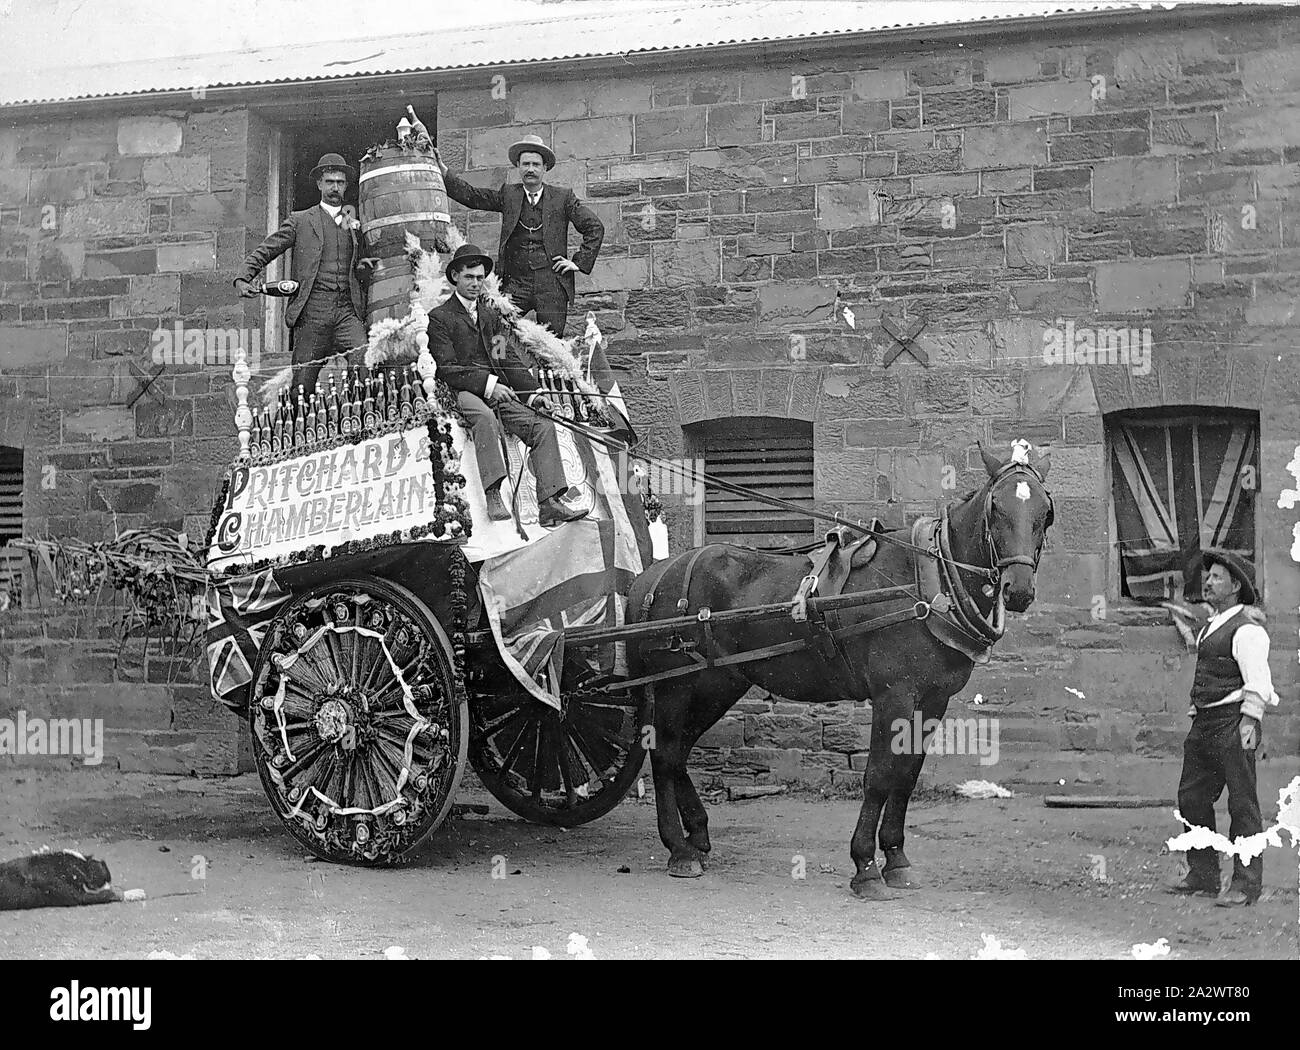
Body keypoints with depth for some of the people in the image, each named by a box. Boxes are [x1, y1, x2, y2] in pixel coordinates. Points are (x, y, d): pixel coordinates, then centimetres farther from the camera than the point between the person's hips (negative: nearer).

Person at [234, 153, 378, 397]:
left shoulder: (354, 225, 22)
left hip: (347, 310, 2)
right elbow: (263, 252, 10)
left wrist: (362, 267, 7)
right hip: (311, 311, -2)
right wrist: (243, 278, -6)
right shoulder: (300, 221, 12)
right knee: (302, 383, -5)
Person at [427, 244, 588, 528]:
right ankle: (493, 497, -47)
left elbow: (509, 359, 20)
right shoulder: (440, 318, 5)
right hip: (463, 393, -6)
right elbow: (447, 370, -6)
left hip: (498, 392, 6)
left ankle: (550, 504, -27)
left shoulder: (489, 316, 26)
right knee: (484, 416, -39)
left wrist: (533, 392, 3)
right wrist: (488, 384, -18)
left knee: (543, 425, -16)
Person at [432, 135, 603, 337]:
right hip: (515, 284, 1)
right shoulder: (508, 194, 11)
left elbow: (595, 227, 9)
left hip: (551, 286, -1)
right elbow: (469, 195, 4)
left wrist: (580, 262, 1)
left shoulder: (563, 197, 7)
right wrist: (442, 171, -7)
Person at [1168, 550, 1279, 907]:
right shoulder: (1212, 626, 20)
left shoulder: (1246, 628, -10)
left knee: (1242, 803, -4)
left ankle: (1246, 884, 1)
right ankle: (1202, 877, 21)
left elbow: (1258, 680, -19)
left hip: (1233, 721, -10)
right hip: (1204, 723, 10)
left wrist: (1250, 720, -29)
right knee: (1192, 797, 11)